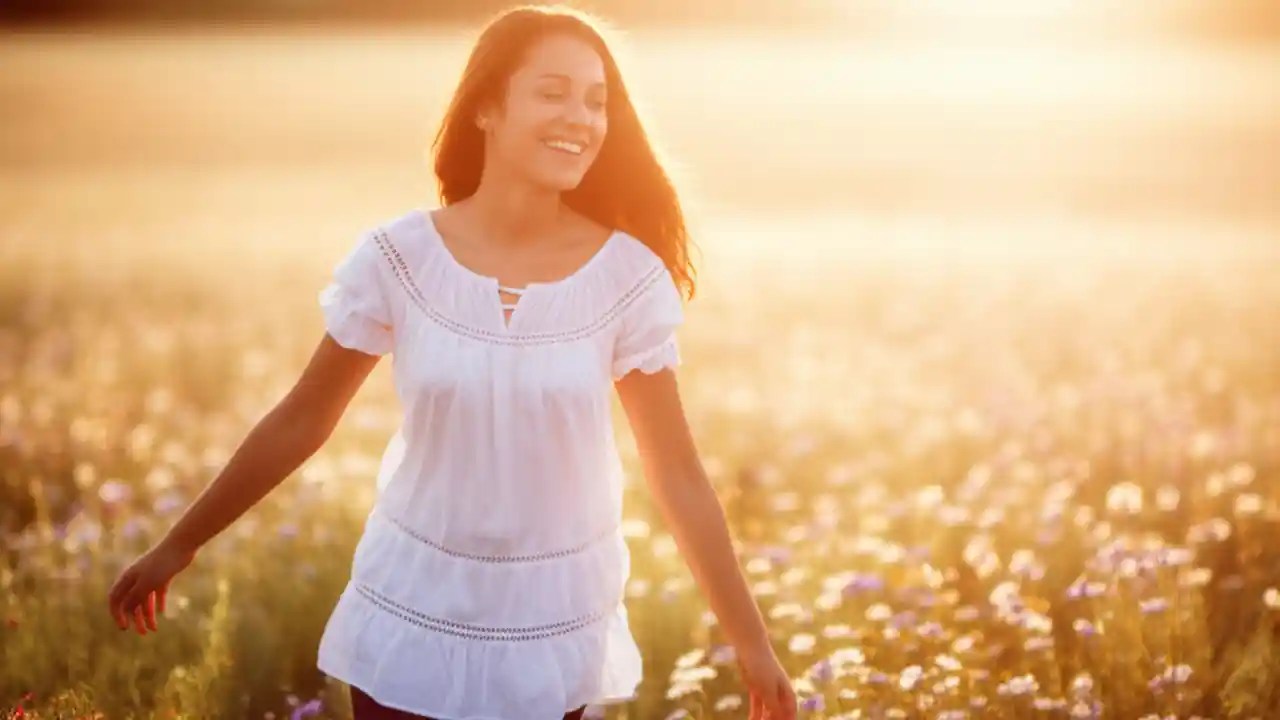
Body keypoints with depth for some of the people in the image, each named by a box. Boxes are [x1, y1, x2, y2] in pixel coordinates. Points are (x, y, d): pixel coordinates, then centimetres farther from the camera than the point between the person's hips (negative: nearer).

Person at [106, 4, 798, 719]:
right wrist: (179, 544, 5)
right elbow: (300, 422, 0)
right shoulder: (399, 258, -11)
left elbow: (677, 473, -5)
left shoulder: (627, 278, -11)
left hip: (556, 633, 0)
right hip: (415, 618, 0)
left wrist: (753, 644, -3)